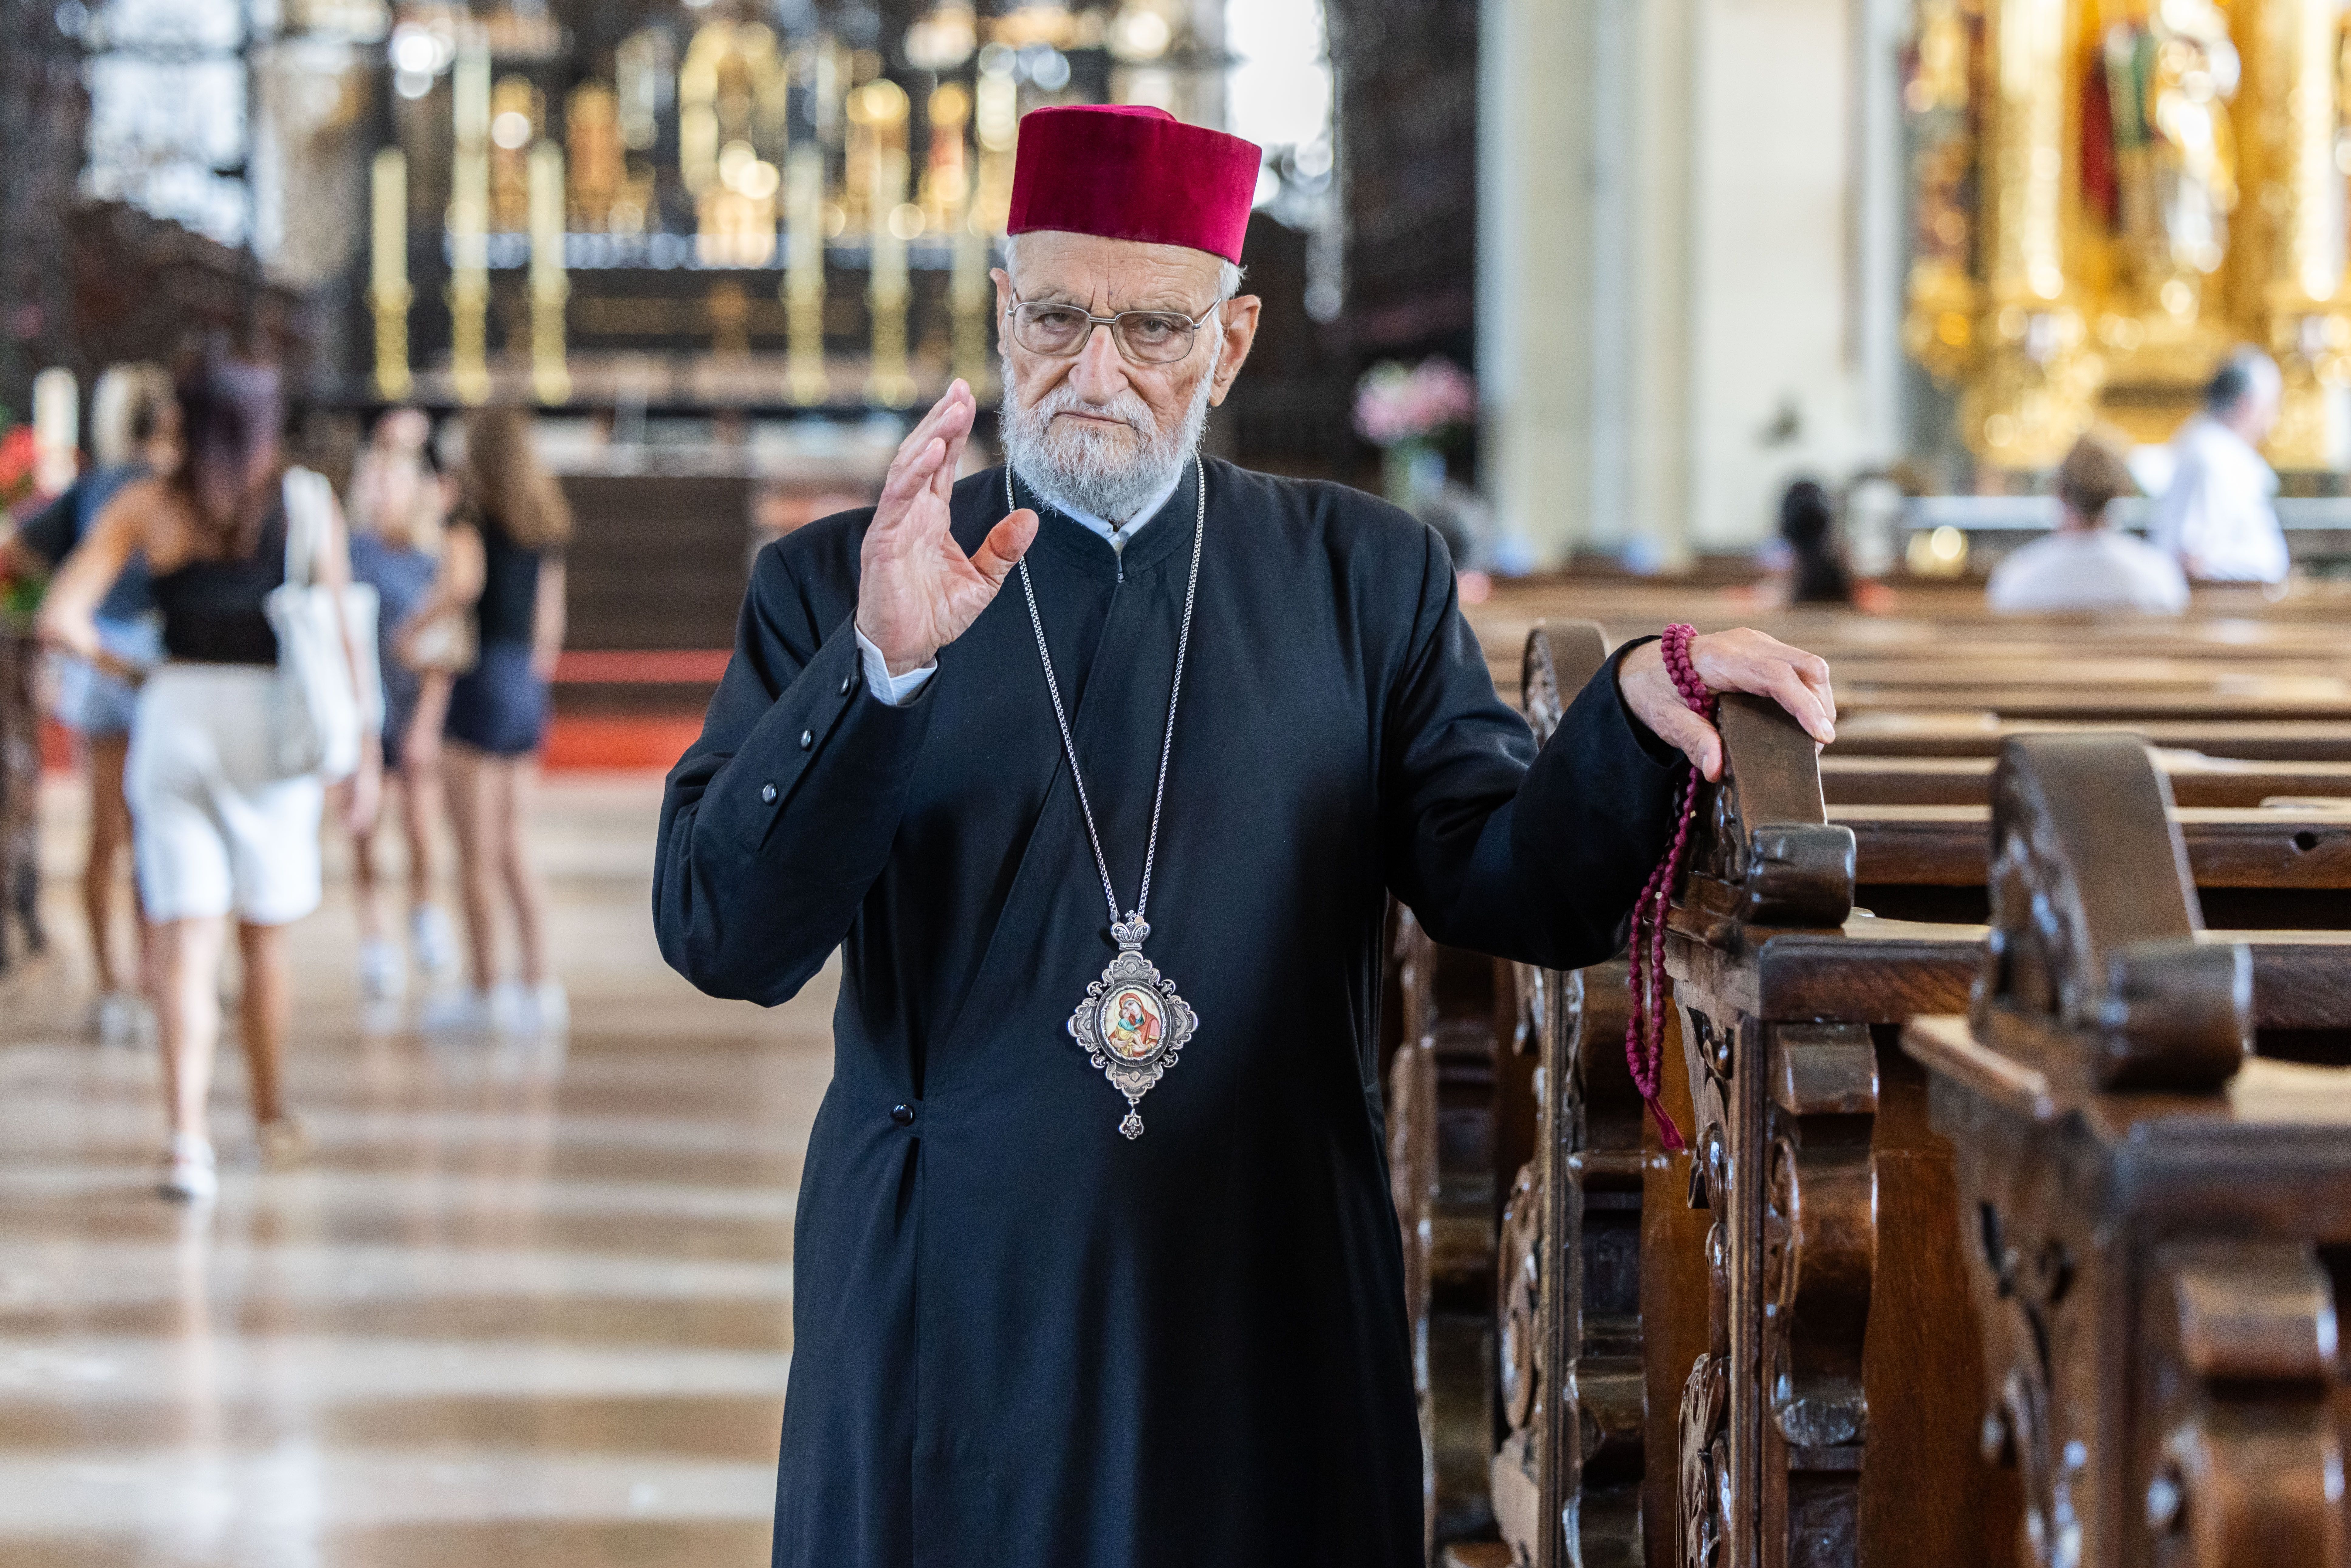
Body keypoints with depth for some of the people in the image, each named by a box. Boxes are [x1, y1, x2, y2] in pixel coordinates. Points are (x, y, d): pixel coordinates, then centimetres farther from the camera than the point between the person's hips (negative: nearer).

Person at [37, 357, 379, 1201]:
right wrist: (364, 753, 5)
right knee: (266, 935, 16)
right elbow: (345, 639, 0)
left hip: (174, 713, 0)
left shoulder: (145, 506, 3)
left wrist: (120, 665, 14)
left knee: (187, 939, -3)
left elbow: (61, 619, -4)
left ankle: (188, 1135, -16)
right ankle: (270, 1114, 31)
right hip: (273, 725, 0)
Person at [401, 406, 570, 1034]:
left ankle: (484, 991, 6)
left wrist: (413, 628, -15)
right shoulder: (547, 523, 10)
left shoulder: (473, 516, -10)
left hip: (484, 677, -7)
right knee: (513, 847, 12)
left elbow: (462, 583, -29)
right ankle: (539, 983, 7)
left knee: (477, 850, 1)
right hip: (529, 688, 7)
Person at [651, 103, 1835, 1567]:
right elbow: (722, 939, -8)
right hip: (950, 1326, -1)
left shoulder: (1367, 577, 8)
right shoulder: (834, 589, 4)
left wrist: (1635, 709, -19)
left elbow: (1516, 890, 0)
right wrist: (880, 667, -21)